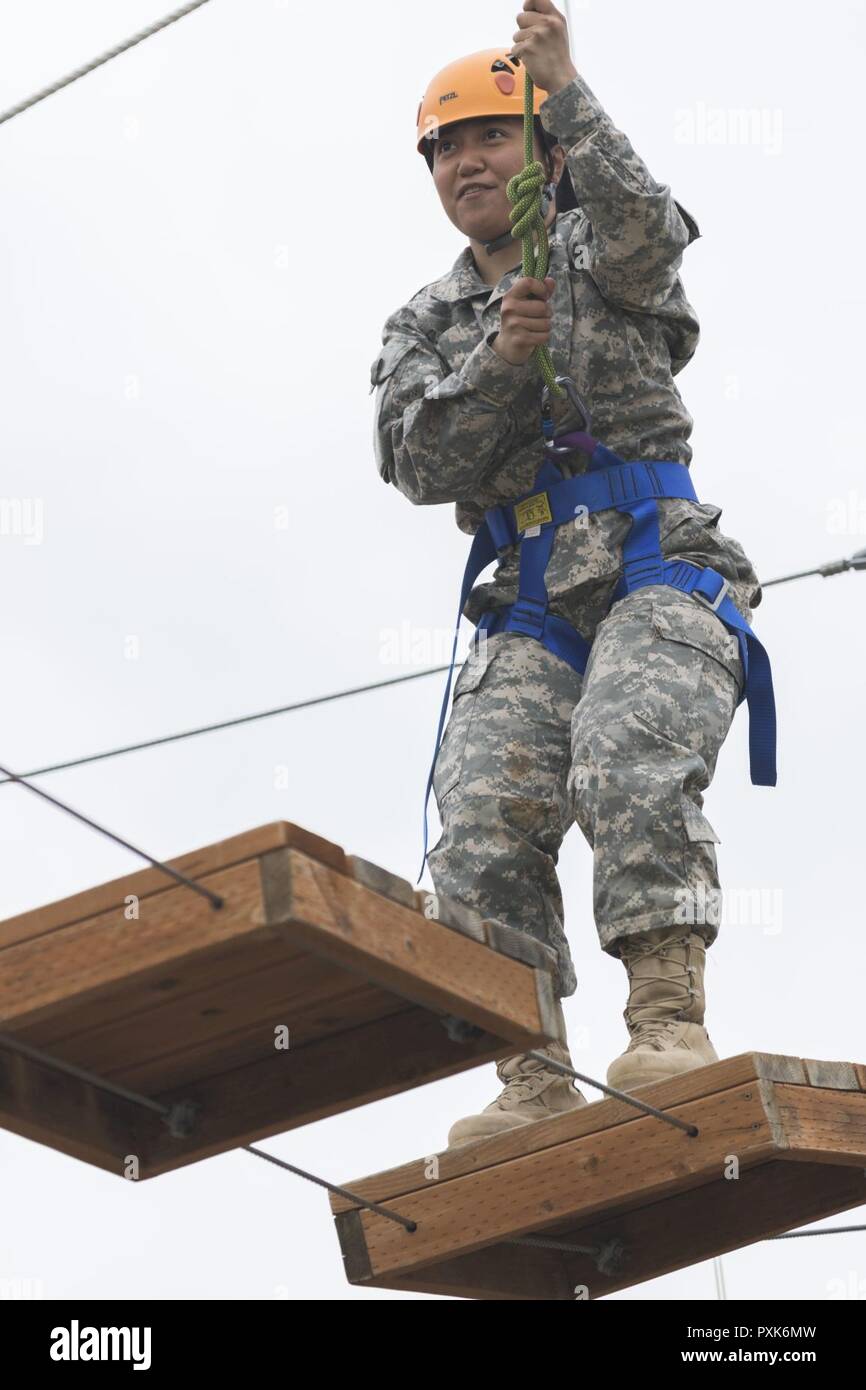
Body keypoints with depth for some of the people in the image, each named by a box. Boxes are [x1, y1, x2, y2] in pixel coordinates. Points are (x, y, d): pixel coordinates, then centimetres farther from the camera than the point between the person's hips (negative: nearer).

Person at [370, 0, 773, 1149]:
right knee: (483, 821, -17)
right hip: (531, 606, 4)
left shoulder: (604, 252, 14)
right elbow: (423, 468, 4)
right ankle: (535, 1082, -17)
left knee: (628, 765, -30)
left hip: (660, 569, -3)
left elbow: (644, 223, -13)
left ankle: (671, 1023, -31)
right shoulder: (423, 328, 22)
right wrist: (497, 360, -12)